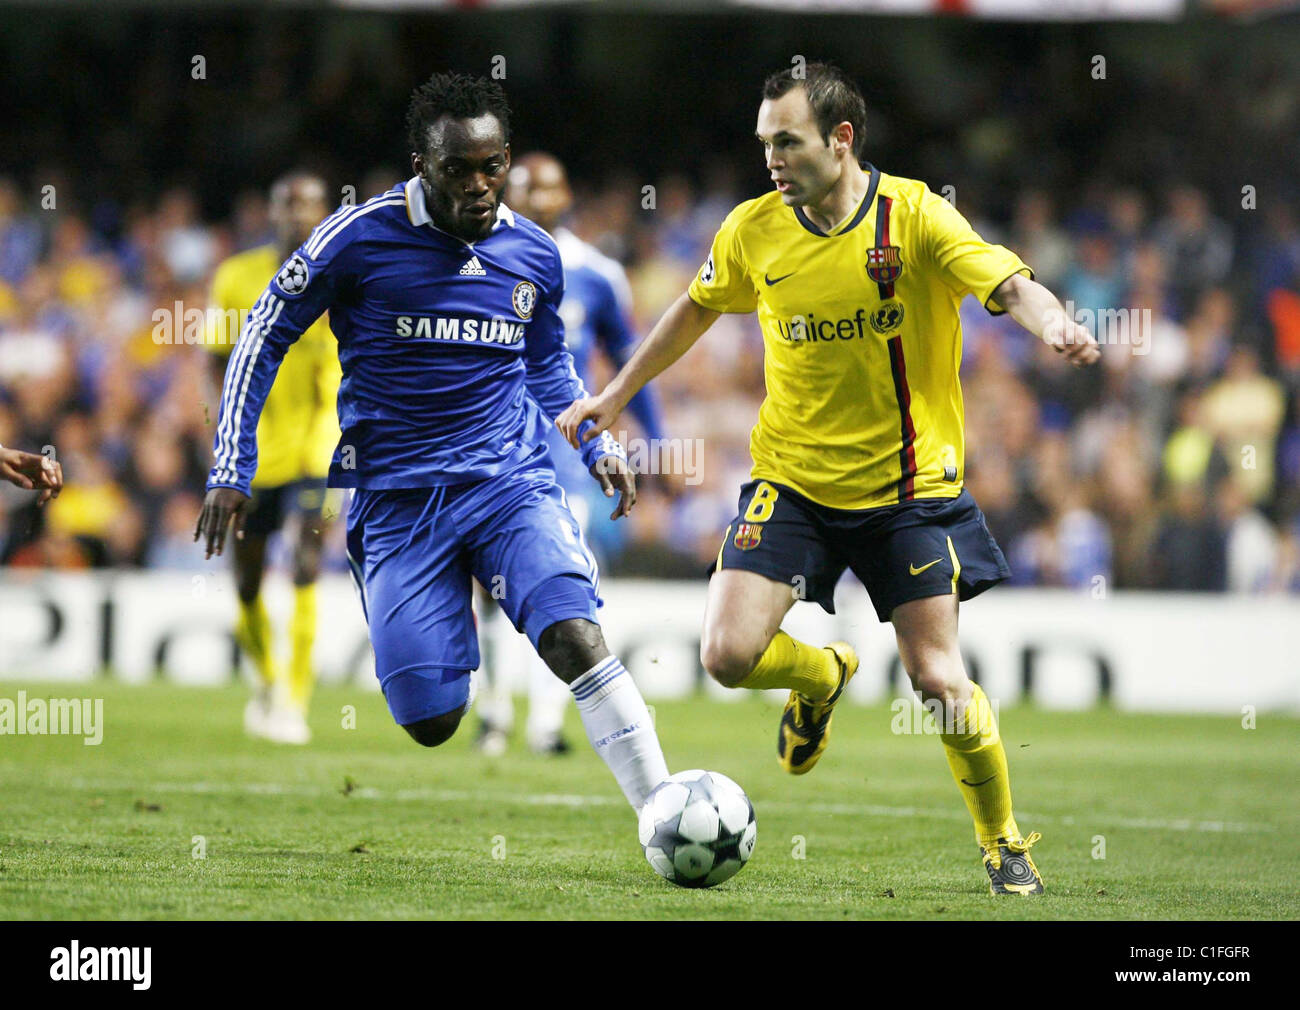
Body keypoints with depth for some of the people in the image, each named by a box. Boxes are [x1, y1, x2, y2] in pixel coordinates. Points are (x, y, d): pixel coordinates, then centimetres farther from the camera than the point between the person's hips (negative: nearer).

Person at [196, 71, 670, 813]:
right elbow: (266, 336, 4)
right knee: (433, 724, -3)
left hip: (512, 481, 1)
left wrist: (598, 444, 10)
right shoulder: (359, 238, -8)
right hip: (398, 500, -1)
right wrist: (233, 469, 0)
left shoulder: (535, 255, 4)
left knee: (577, 636, -25)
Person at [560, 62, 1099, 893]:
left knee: (939, 682, -8)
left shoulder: (914, 215, -14)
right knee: (729, 654, -13)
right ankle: (821, 677, 23)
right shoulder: (754, 230, -3)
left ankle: (1004, 843, 16)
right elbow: (697, 309, 16)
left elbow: (1009, 285, -25)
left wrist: (1054, 325, -47)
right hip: (792, 476, 3)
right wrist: (615, 396, 19)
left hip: (910, 485, -3)